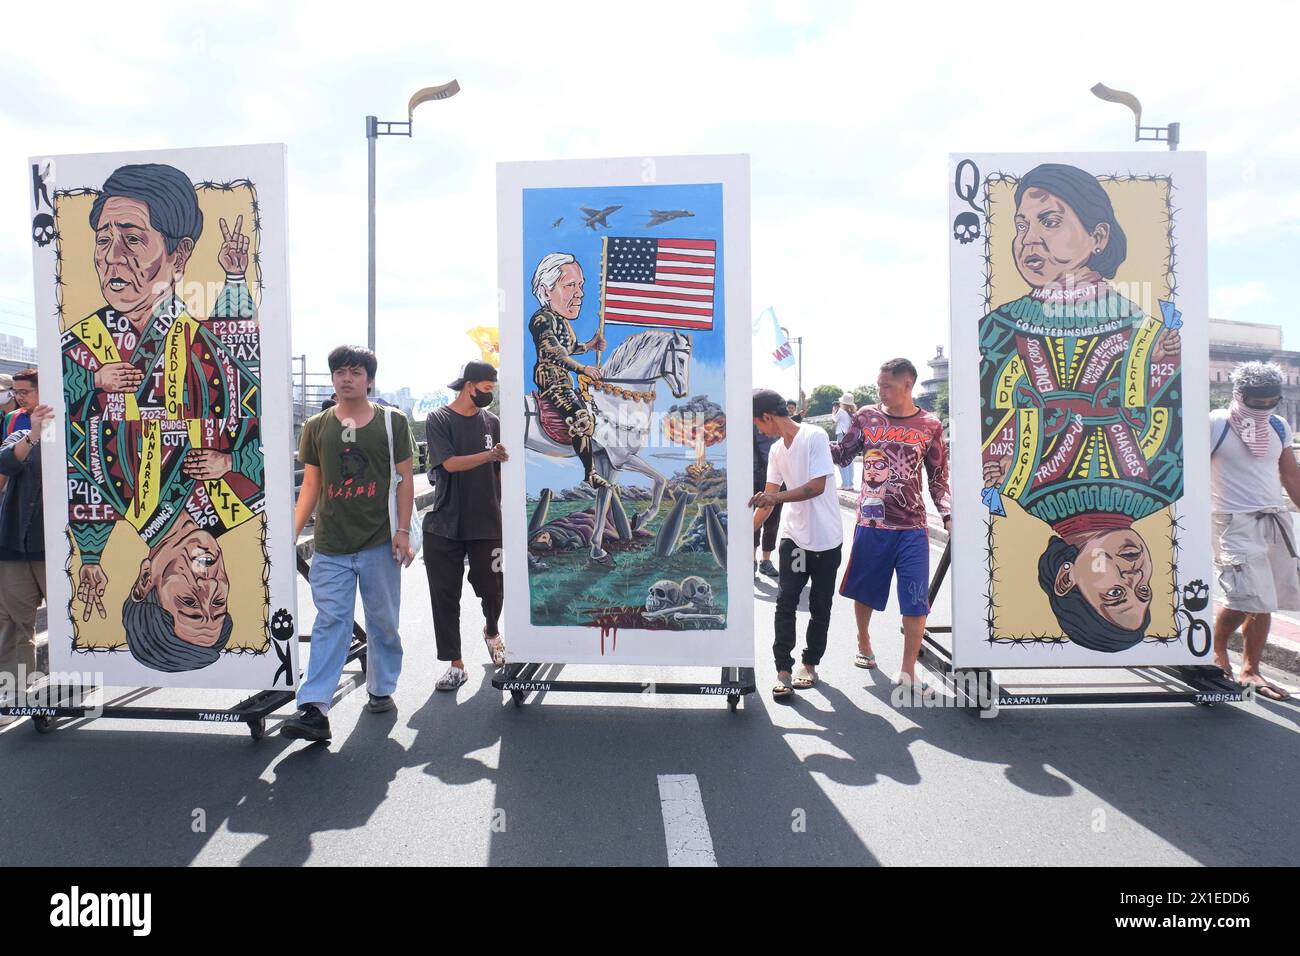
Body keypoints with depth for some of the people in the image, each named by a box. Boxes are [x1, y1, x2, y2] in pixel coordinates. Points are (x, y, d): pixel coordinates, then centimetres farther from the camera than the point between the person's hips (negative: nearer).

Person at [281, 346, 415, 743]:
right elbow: (311, 484, 12)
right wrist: (292, 532, 6)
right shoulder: (316, 426, 8)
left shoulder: (392, 423, 2)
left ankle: (381, 689, 27)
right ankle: (313, 709, -5)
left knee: (383, 621, 9)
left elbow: (404, 481, 2)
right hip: (331, 546, 1)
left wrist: (403, 531, -6)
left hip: (379, 543, -1)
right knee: (330, 623, -3)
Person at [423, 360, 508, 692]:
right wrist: (490, 455, -21)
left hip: (487, 523, 2)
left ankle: (491, 632, 39)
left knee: (492, 588, 6)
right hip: (444, 526, -2)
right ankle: (456, 664, 15)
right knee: (445, 595, 2)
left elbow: (500, 469, 11)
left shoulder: (492, 422, 7)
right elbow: (450, 463, -13)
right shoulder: (439, 419, -1)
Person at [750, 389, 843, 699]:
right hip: (794, 536, 5)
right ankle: (783, 670, -1)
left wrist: (775, 497, -25)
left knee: (820, 606, 8)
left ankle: (810, 663, 24)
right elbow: (769, 497, 13)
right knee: (785, 601, -5)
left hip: (826, 537, -5)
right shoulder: (776, 450, 7)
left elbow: (818, 486, -20)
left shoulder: (815, 437, -13)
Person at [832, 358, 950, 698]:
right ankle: (863, 642, 43)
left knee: (916, 601, -2)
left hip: (912, 528, -1)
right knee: (865, 590, 15)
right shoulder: (866, 416, 3)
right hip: (870, 523, 1)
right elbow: (842, 453, 11)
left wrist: (948, 515, -7)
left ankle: (908, 673, 12)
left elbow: (938, 480, 6)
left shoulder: (930, 425, 2)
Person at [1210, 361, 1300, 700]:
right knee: (1245, 598, -14)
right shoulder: (1215, 425, -6)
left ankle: (1250, 670, 18)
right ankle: (1217, 650, 13)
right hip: (1235, 522, -6)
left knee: (1264, 601, 6)